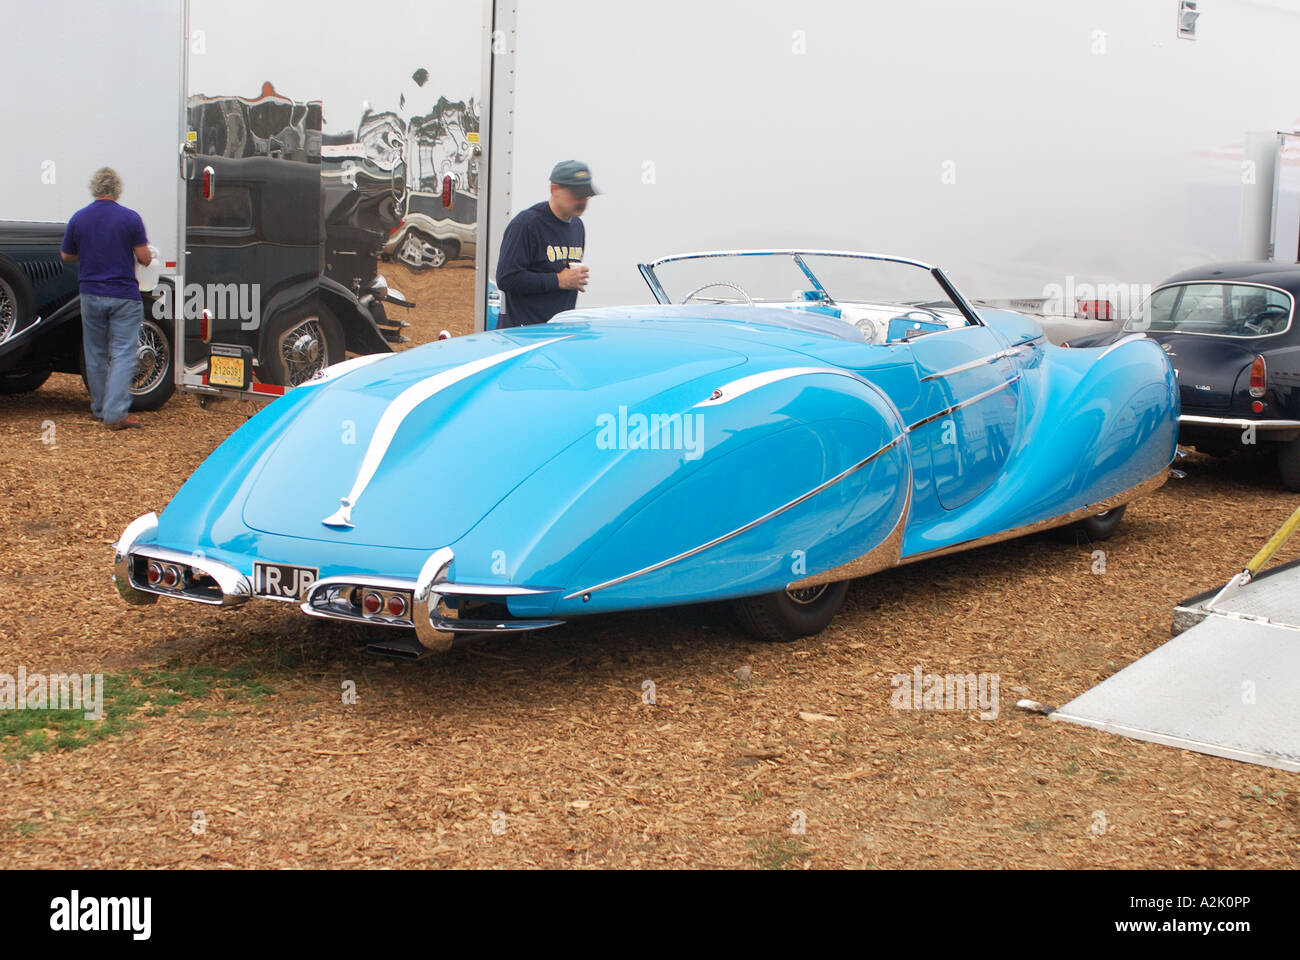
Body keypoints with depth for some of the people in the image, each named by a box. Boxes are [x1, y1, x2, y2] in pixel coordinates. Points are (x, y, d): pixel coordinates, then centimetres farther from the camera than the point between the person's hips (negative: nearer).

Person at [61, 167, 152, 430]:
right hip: (124, 296, -3)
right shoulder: (130, 218, -9)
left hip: (91, 296, 3)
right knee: (123, 354, -3)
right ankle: (115, 413, -11)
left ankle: (99, 408, 24)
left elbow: (67, 256, 11)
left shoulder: (78, 218, 1)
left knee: (96, 354, 15)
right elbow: (144, 258, -8)